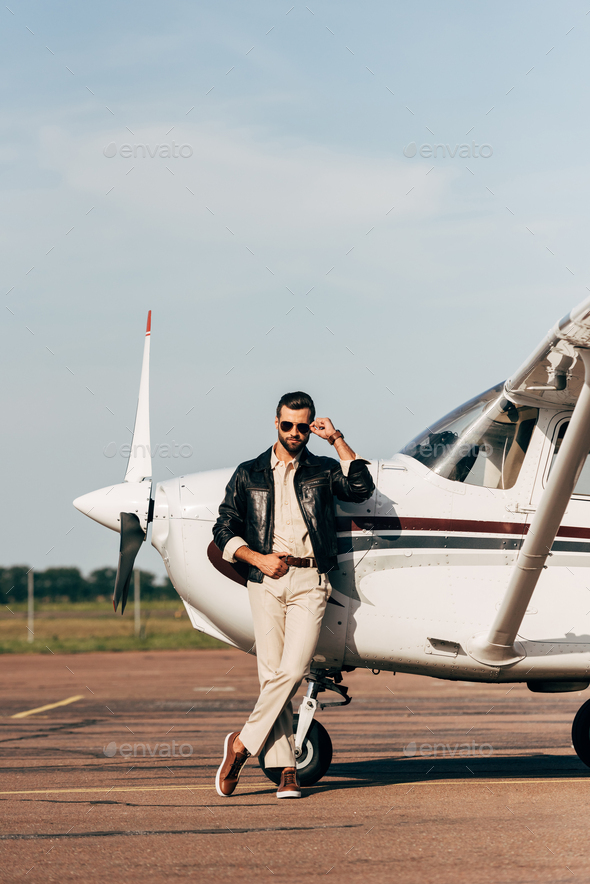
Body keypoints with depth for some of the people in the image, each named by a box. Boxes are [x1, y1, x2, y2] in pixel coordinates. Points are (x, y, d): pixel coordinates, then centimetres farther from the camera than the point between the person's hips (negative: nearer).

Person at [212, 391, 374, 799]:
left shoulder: (322, 471, 13)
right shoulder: (249, 474, 14)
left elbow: (361, 488, -6)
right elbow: (225, 529, 13)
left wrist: (337, 439, -3)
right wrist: (258, 558, -3)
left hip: (310, 580, -1)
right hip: (266, 580, 1)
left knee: (293, 670, -15)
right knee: (272, 672, -4)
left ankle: (244, 742, -1)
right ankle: (286, 768, -1)